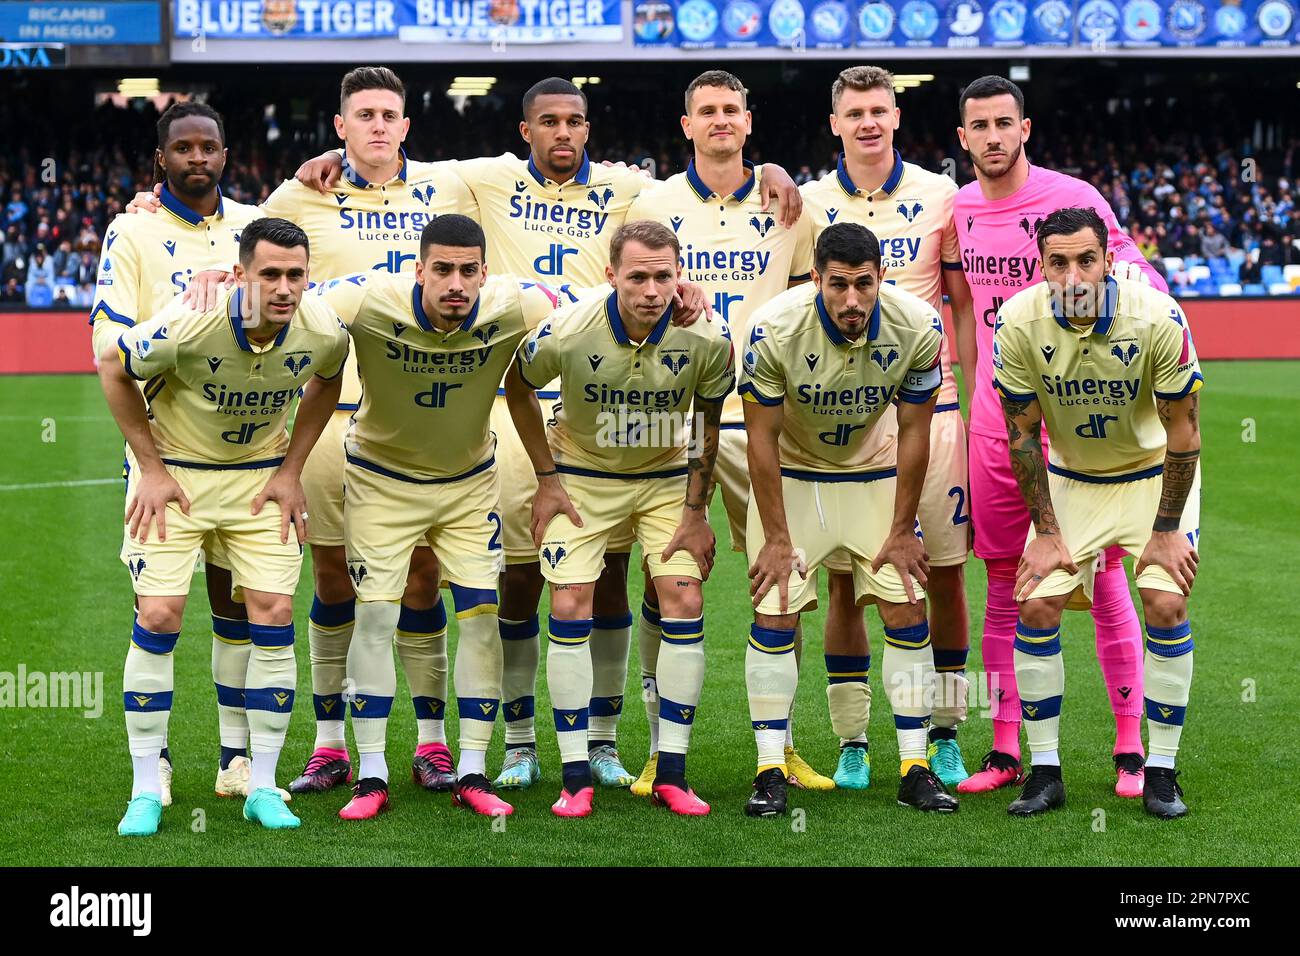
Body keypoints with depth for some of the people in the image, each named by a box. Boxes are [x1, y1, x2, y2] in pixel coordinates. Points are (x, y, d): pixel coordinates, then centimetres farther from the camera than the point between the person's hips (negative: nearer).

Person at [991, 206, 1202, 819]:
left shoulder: (1157, 317, -28)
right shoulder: (1020, 321, -22)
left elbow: (1182, 431, -18)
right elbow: (1022, 433, -10)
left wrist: (1167, 529, -15)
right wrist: (1046, 532, -10)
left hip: (1155, 474, -2)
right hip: (1070, 478, 2)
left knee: (1165, 605, -16)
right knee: (1036, 605, -9)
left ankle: (1161, 772, -2)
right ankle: (1045, 773, 4)